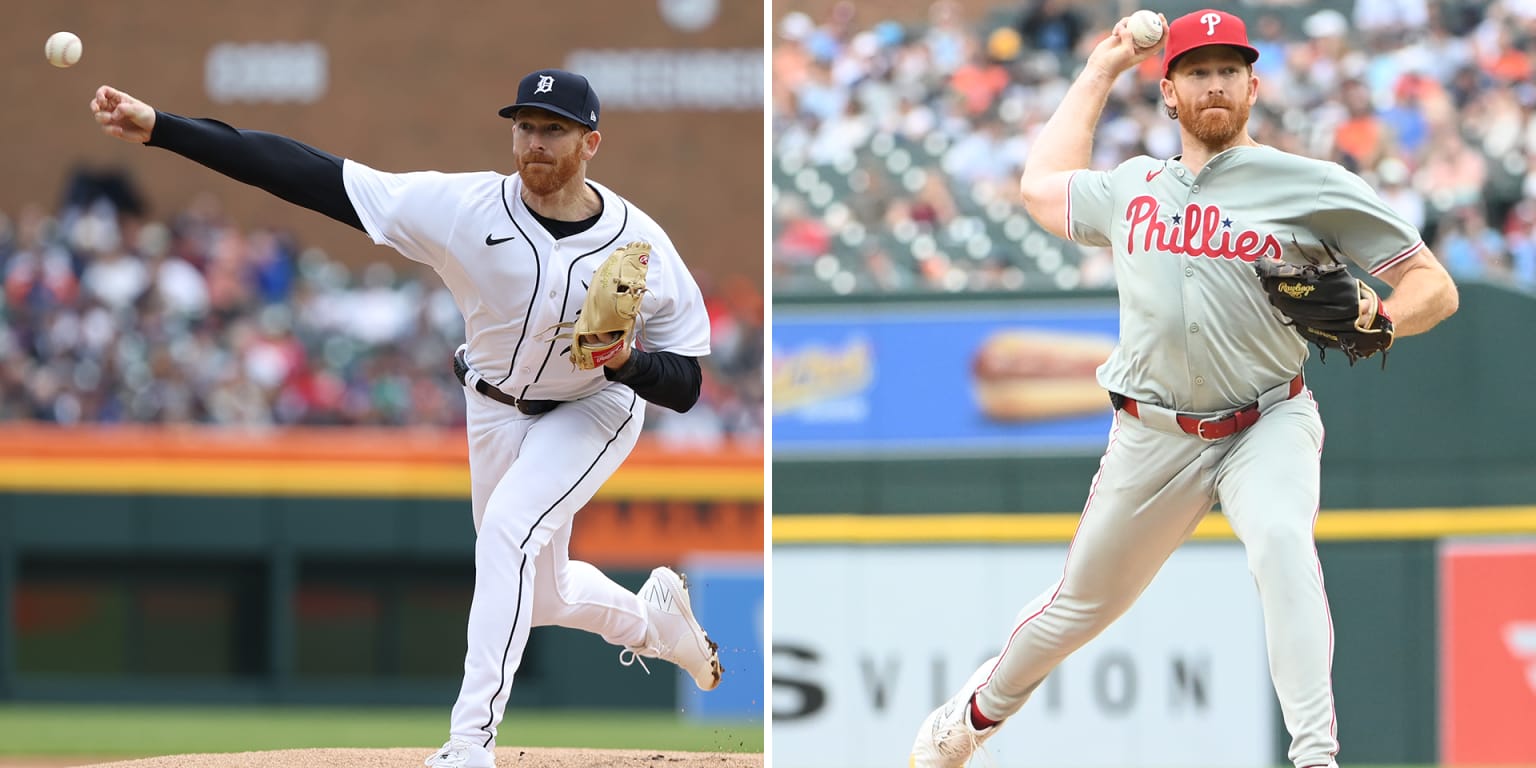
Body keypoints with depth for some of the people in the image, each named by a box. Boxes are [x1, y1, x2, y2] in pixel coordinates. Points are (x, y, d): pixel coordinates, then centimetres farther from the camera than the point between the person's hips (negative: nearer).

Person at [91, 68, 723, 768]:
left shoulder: (640, 246, -26)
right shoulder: (465, 207, -26)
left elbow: (685, 388, -18)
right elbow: (312, 175, -31)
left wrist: (626, 361, -42)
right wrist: (159, 128, -38)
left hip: (597, 409, -4)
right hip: (495, 412, 4)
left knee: (509, 525, -28)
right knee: (537, 596, 15)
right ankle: (653, 618, 48)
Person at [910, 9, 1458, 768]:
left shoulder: (1315, 186, -5)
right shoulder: (1133, 189, 10)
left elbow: (1434, 285, -6)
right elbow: (1041, 186, 30)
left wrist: (1379, 321, -29)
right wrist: (1100, 72, 30)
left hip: (1267, 425, -4)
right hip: (1153, 439, 4)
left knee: (1281, 540, -34)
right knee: (1082, 603, 15)